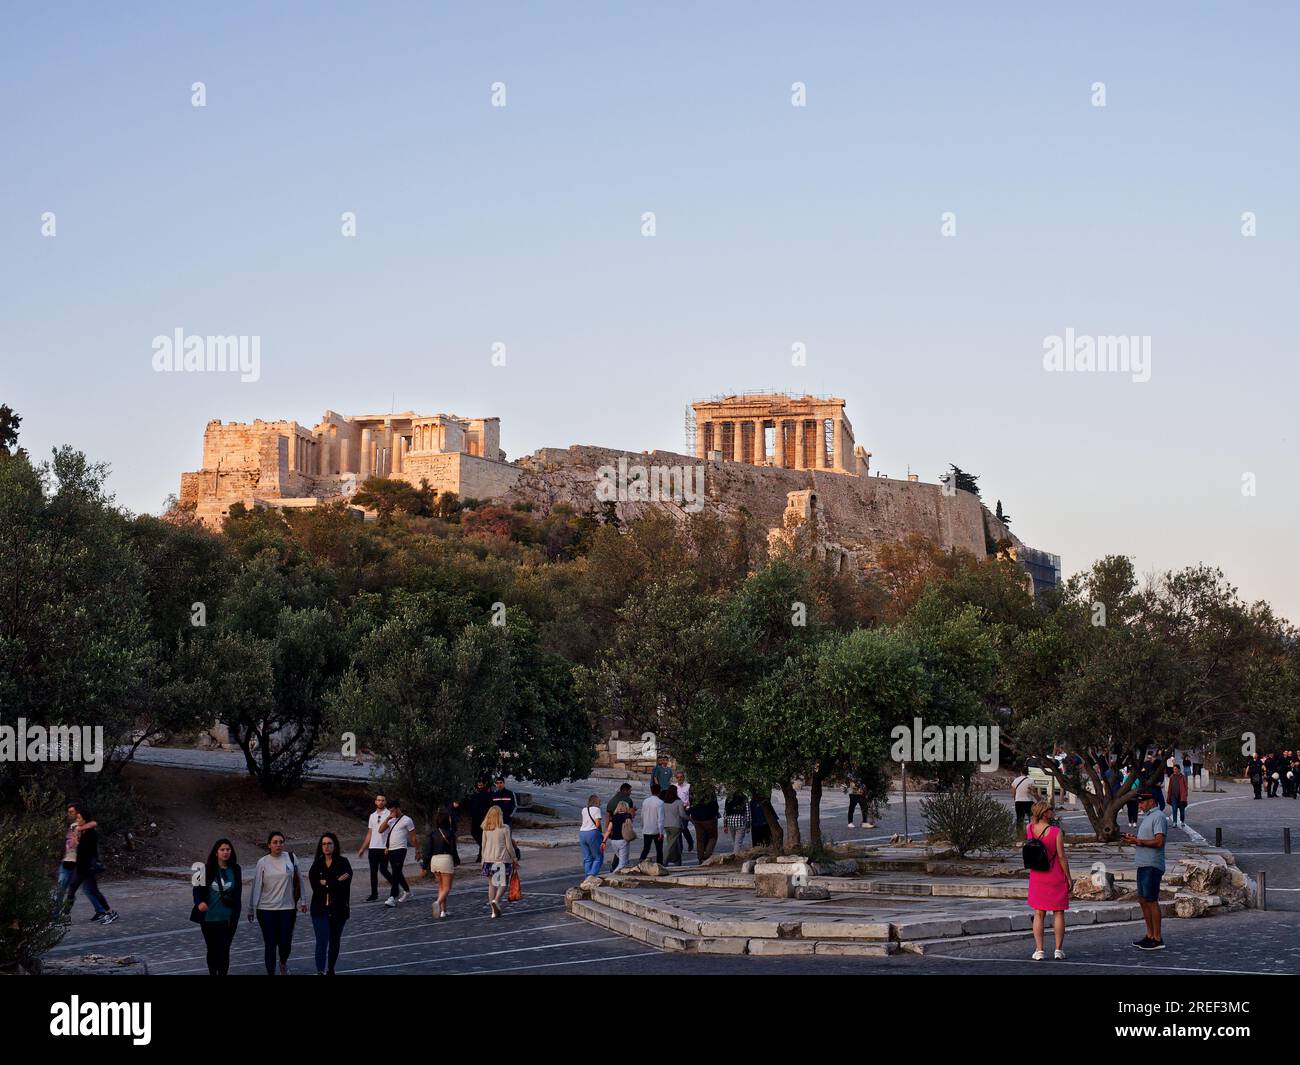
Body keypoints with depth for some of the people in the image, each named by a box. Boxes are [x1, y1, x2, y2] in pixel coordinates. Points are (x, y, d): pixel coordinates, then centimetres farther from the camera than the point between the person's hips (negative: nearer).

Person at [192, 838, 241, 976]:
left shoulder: (235, 869, 1)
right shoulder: (208, 869, -5)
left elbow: (238, 892, 6)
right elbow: (198, 887, -8)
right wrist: (199, 902, -28)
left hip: (228, 918, 0)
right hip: (209, 917, 0)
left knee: (224, 949, -2)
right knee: (212, 949, 11)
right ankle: (212, 973, 26)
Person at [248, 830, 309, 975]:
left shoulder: (291, 858, -1)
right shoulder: (263, 862, -3)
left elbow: (300, 879, 7)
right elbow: (256, 886, -1)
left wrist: (303, 901, 9)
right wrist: (251, 909, 1)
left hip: (287, 908, 0)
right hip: (266, 909, 0)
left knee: (285, 943, 0)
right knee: (270, 944, 4)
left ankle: (283, 964, 32)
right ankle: (270, 972, 19)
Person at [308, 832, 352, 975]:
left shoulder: (343, 863, -5)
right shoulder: (317, 864, 1)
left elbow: (345, 885, -17)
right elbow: (315, 886, -12)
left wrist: (325, 883, -13)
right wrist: (335, 883, -16)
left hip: (338, 909, 0)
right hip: (320, 909, 0)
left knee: (335, 941, 14)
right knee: (322, 941, -12)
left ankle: (330, 970, 31)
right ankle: (320, 971, -16)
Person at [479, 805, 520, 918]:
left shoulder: (486, 829, 2)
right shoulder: (505, 828, -9)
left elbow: (483, 846, 7)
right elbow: (509, 846, -6)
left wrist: (483, 859, 18)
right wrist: (515, 858, 6)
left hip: (489, 859, 4)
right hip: (503, 859, -4)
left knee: (491, 884, 11)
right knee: (504, 883, 6)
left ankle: (494, 910, 11)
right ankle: (496, 900, -20)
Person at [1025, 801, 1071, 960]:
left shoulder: (1030, 829, -5)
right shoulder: (1056, 832, -17)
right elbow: (1062, 857, -14)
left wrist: (1034, 818, 9)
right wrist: (1069, 877, -4)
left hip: (1037, 877, 3)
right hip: (1056, 878, -3)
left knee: (1039, 914, 9)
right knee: (1058, 913, 8)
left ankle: (1039, 950, 6)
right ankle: (1058, 950, 8)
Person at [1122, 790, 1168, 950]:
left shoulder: (1158, 817, -12)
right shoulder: (1147, 817, 20)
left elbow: (1159, 842, -22)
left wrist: (1138, 841, -17)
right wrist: (1133, 839, 9)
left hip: (1152, 866, -10)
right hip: (1143, 865, 10)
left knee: (1151, 901, -7)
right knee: (1143, 900, 13)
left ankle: (1157, 939, -2)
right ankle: (1150, 935, 19)